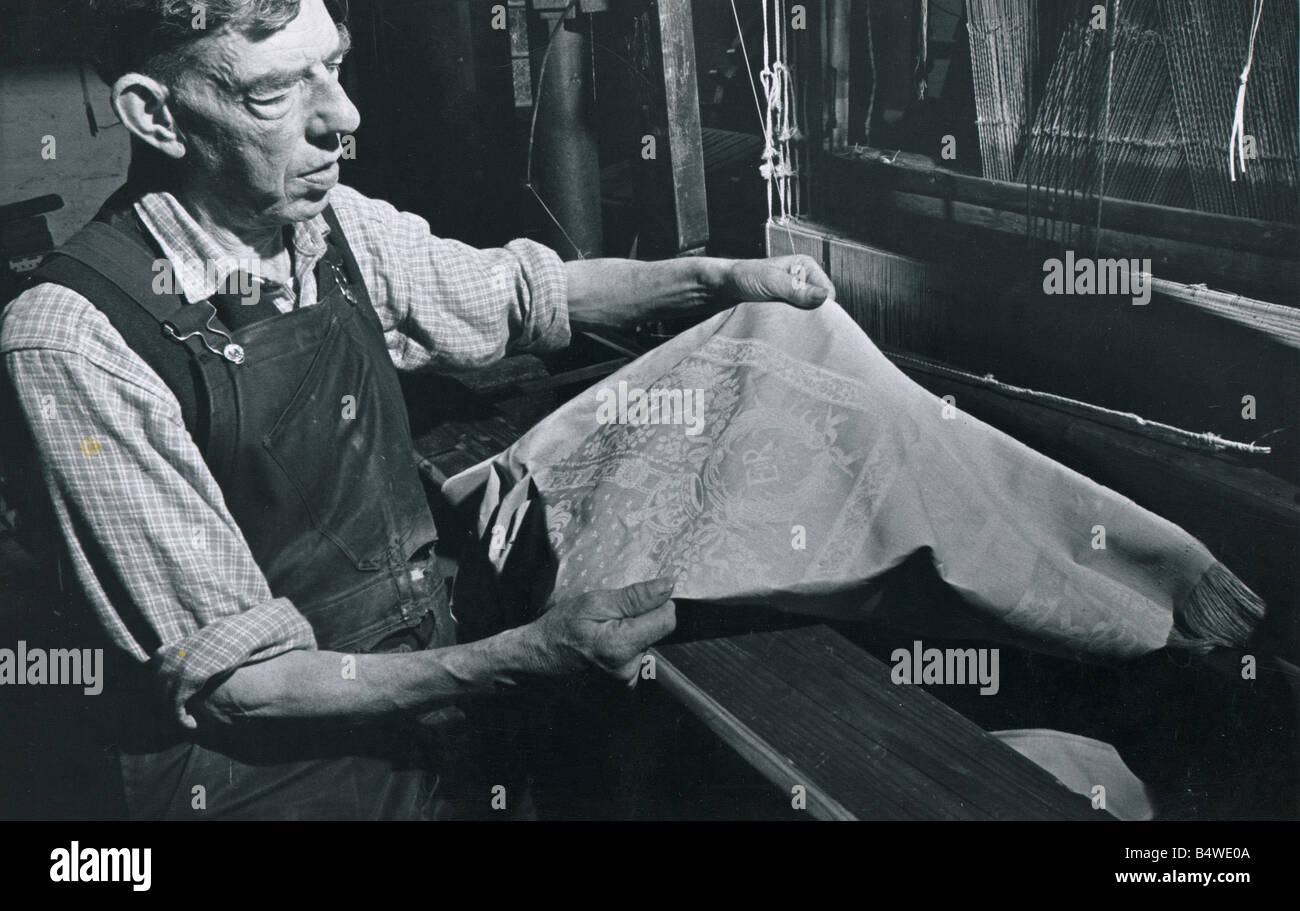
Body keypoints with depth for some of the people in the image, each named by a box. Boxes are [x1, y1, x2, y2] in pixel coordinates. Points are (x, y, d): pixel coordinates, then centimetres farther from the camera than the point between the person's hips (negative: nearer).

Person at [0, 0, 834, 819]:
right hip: (259, 779, -5)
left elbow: (528, 292, 14)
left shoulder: (342, 227, -6)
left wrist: (719, 279, -1)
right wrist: (537, 655, -28)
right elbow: (232, 682, -22)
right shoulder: (75, 337, -23)